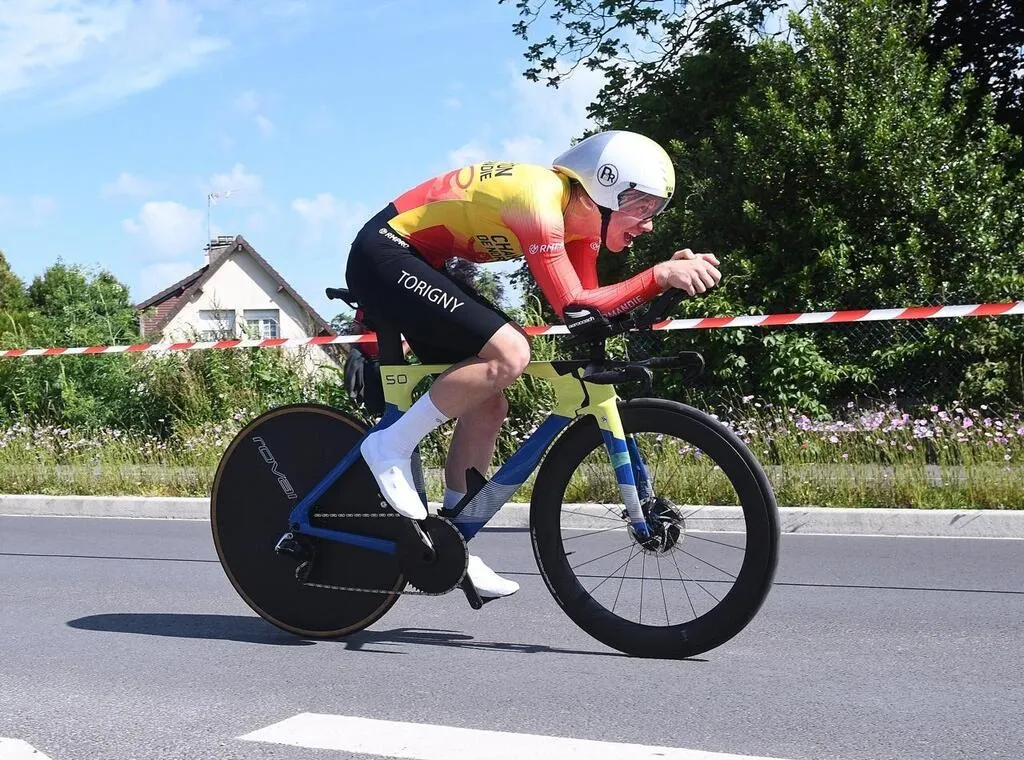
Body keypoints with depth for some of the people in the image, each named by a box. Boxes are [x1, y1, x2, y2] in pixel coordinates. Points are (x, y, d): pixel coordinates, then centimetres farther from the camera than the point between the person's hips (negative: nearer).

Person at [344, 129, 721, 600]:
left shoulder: (580, 216, 2)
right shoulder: (542, 198, -25)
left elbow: (593, 305, -1)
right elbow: (573, 308, -30)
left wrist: (670, 274, -11)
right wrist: (660, 276, -31)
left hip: (420, 264, 10)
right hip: (384, 255, -10)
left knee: (488, 405, 6)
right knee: (509, 353, -25)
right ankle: (391, 447, -12)